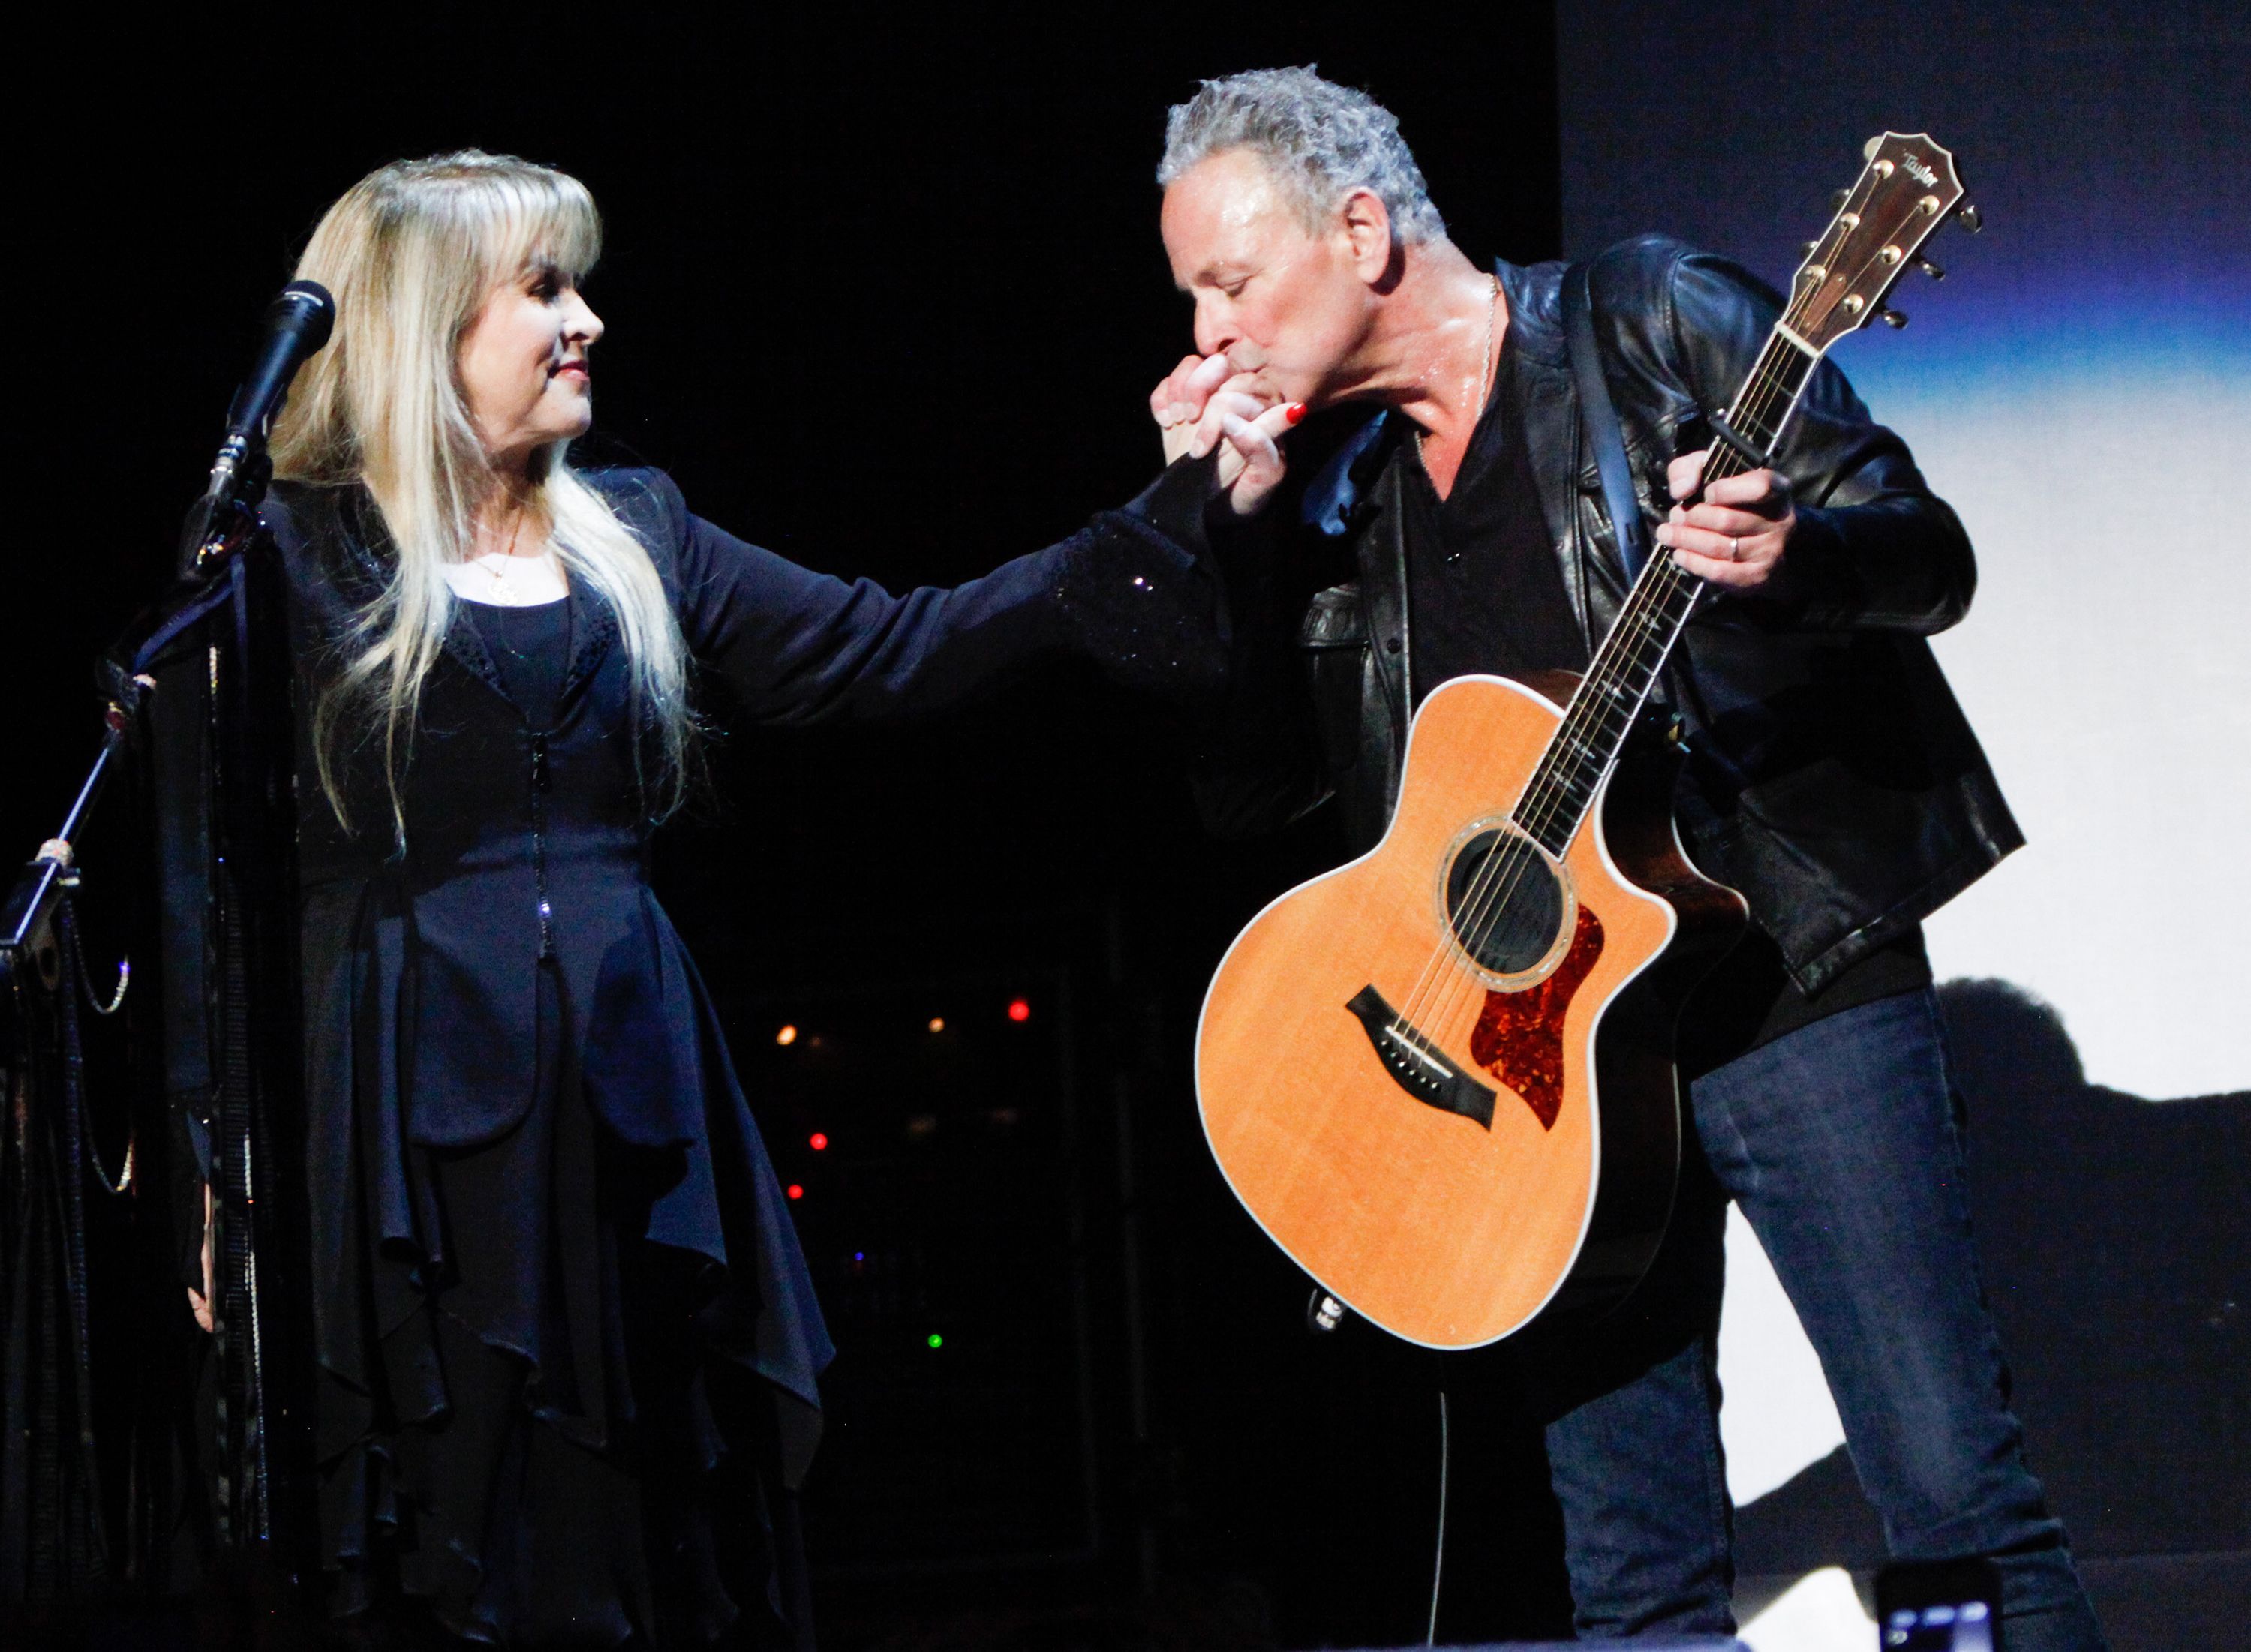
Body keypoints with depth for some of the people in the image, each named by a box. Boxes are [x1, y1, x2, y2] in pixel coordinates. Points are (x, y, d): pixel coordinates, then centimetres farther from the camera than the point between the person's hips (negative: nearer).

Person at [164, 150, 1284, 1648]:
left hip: (634, 1112, 5)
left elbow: (883, 652, 11)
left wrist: (1159, 528, 3)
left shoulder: (630, 535, 14)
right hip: (419, 1121, -5)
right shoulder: (298, 554, -1)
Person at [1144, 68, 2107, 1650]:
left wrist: (1788, 553, -27)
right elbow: (1246, 787, 10)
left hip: (1795, 982, -5)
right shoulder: (1325, 488, 13)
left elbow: (1928, 557, -5)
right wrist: (1229, 522, 1)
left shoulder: (1659, 322, -2)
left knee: (1954, 1492, -11)